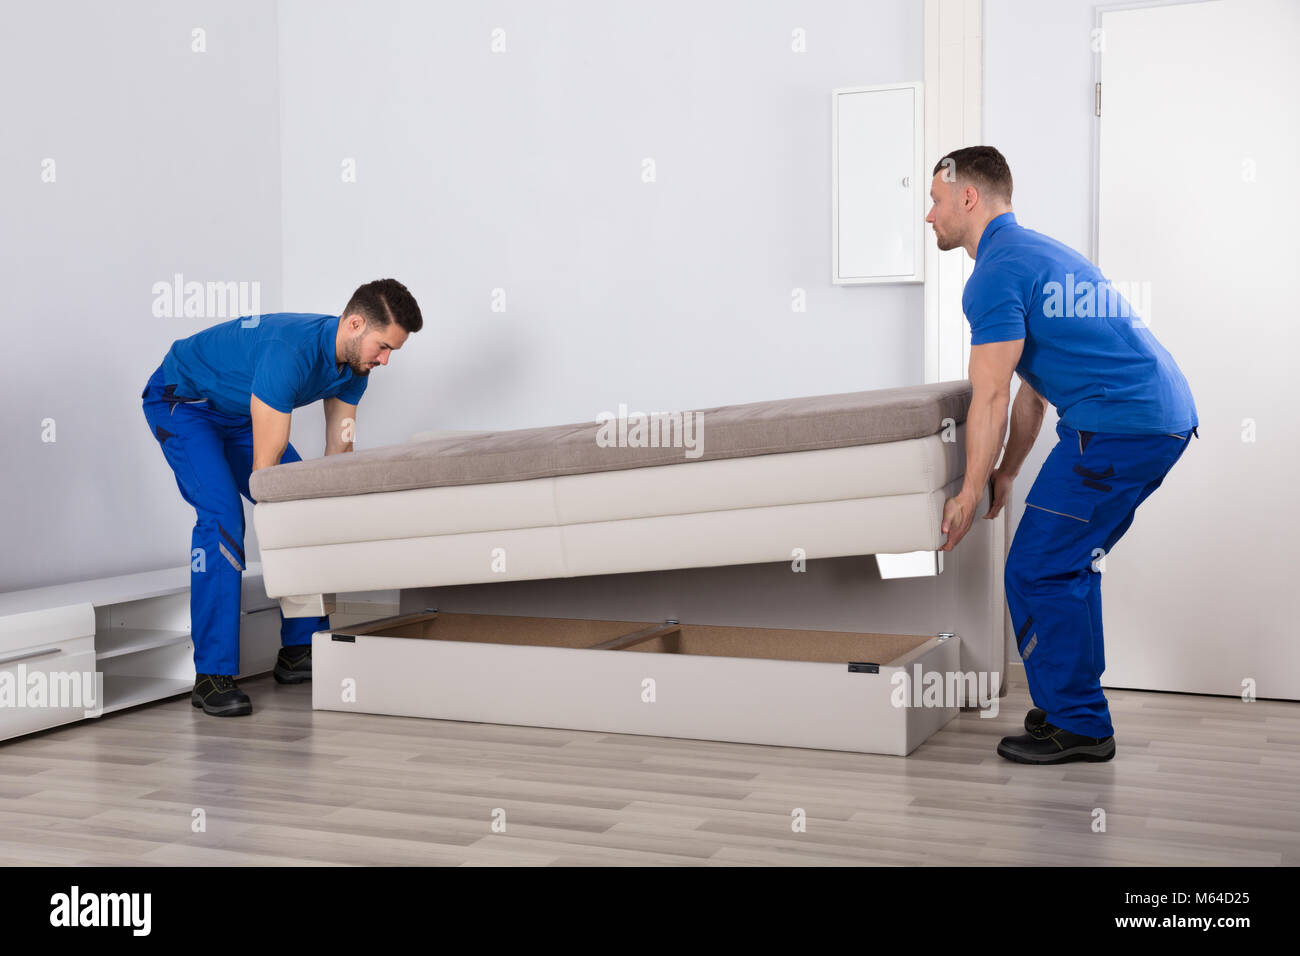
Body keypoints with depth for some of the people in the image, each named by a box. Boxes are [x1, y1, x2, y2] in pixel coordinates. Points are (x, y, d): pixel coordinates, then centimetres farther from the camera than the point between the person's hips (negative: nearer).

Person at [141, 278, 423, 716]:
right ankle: (212, 674, -22)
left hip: (239, 412, 8)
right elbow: (264, 470, -36)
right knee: (222, 516, -25)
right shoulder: (289, 352, -38)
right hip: (181, 401, -8)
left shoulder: (353, 361, -12)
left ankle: (300, 650, 8)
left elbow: (338, 454, -4)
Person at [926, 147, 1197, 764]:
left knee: (1037, 571, -2)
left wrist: (971, 494, -4)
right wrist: (1007, 474, 28)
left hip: (1116, 429, -10)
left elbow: (991, 399, -12)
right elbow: (1035, 386, 26)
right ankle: (1075, 709, 24)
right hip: (1168, 418, 10)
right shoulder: (1040, 251, 23)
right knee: (1069, 567, 18)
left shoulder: (996, 273, -9)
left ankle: (1076, 726, 5)